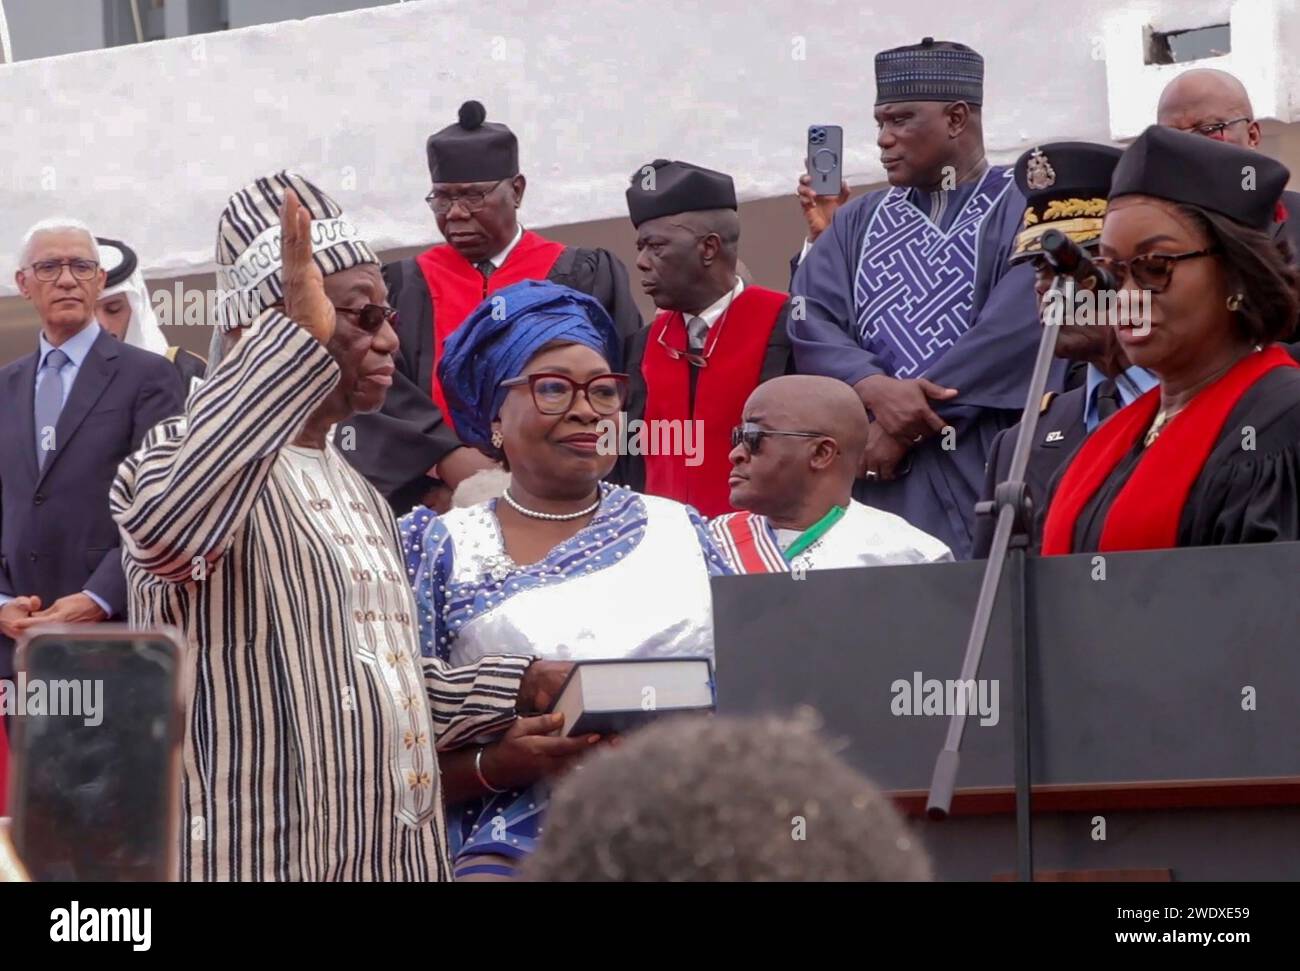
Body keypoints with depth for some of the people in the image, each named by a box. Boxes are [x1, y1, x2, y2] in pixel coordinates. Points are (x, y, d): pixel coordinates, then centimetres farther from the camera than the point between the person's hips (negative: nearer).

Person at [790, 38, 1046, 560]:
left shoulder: (1025, 211, 2)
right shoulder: (857, 222, 19)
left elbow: (1014, 334, -11)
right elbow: (809, 322, 5)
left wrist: (902, 425, -11)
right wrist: (874, 390, -16)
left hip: (983, 475, -4)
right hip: (872, 482, 4)